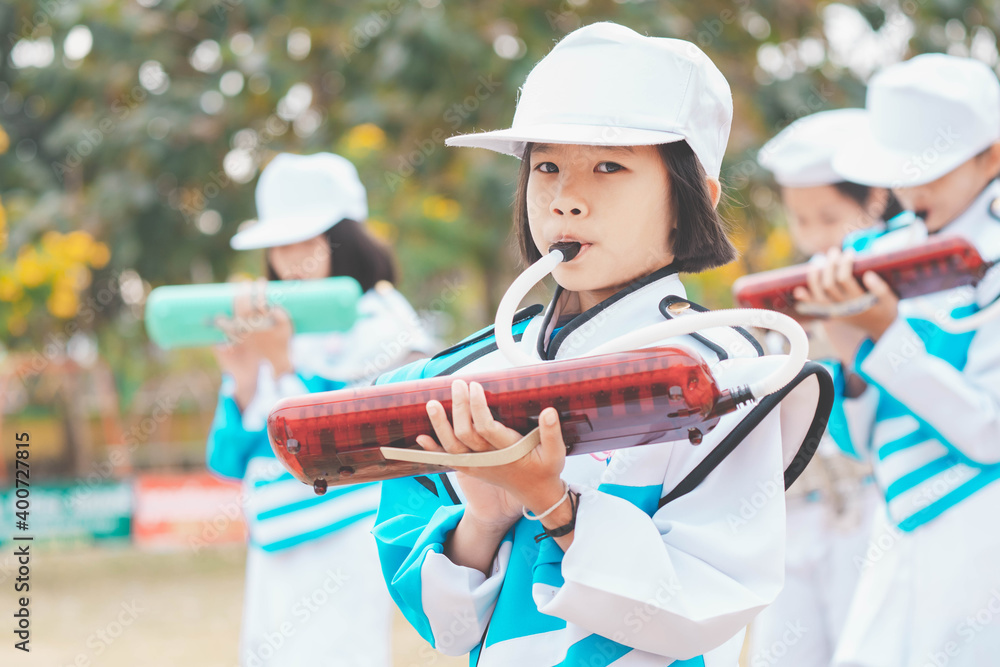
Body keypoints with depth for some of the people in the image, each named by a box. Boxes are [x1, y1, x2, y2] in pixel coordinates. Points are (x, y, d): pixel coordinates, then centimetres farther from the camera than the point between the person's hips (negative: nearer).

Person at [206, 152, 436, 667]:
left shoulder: (379, 326, -5)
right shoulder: (269, 329, 11)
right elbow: (231, 461, 9)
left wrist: (282, 365, -19)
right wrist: (243, 378, -7)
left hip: (346, 543, -6)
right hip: (274, 555, 6)